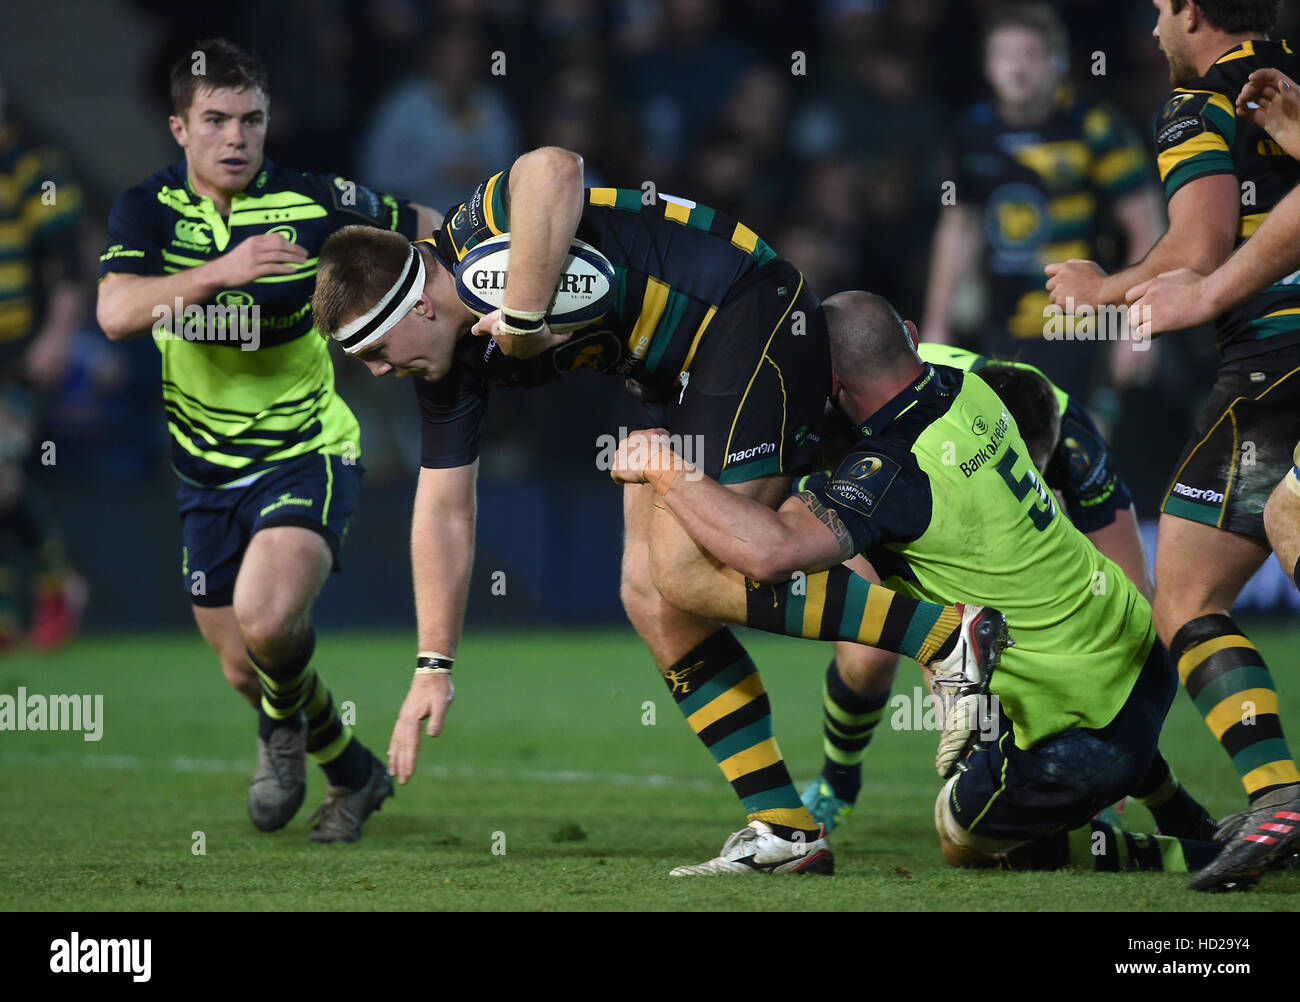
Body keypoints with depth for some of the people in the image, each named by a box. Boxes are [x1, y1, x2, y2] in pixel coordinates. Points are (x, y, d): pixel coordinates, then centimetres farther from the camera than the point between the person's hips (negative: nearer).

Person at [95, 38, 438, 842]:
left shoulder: (317, 203, -13)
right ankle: (354, 773, 40)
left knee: (267, 617, -29)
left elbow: (429, 231, 4)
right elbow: (116, 312, -27)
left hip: (306, 455, -4)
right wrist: (221, 271, -39)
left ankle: (290, 722, 7)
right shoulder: (148, 210, -8)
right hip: (208, 473, 4)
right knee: (244, 674, 12)